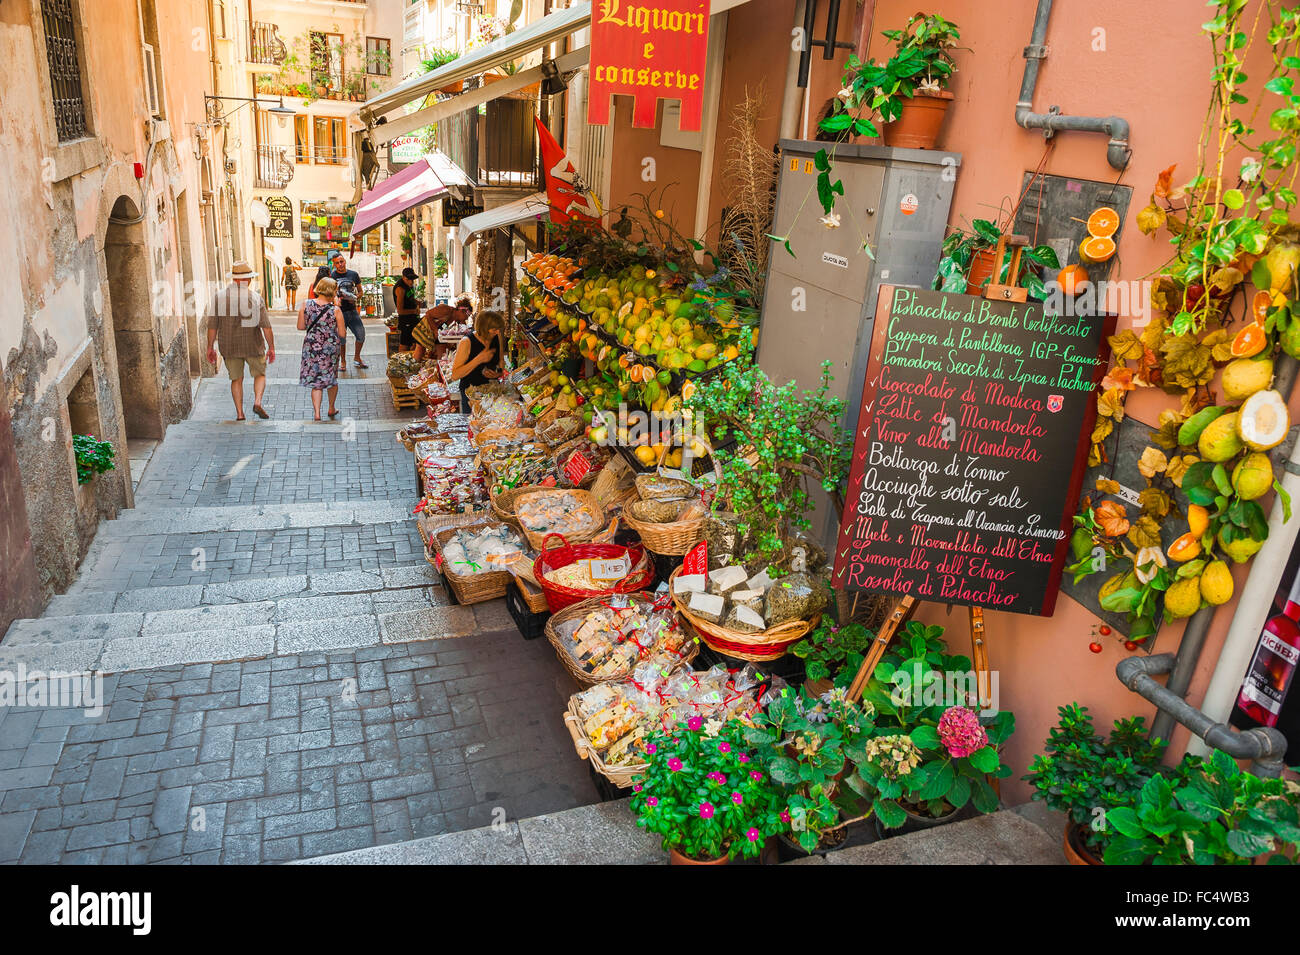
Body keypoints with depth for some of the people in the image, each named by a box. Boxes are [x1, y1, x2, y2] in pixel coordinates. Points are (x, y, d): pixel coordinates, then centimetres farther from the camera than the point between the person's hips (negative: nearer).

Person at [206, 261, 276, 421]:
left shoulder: (218, 296, -2)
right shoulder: (255, 297, -8)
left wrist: (210, 347, 7)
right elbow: (266, 325, -10)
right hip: (252, 345, -2)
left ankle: (239, 413, 11)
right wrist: (271, 347, -3)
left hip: (228, 346, 2)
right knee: (260, 374, 15)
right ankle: (257, 402, -6)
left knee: (236, 379, 13)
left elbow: (212, 325, -1)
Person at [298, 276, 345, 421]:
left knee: (316, 382, 9)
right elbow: (342, 334, -9)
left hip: (311, 348, 1)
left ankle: (317, 413, 1)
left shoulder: (306, 304, -6)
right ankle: (332, 409, 35)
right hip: (331, 348, -1)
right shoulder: (336, 310, -13)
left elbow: (300, 327, 1)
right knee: (332, 378, 19)